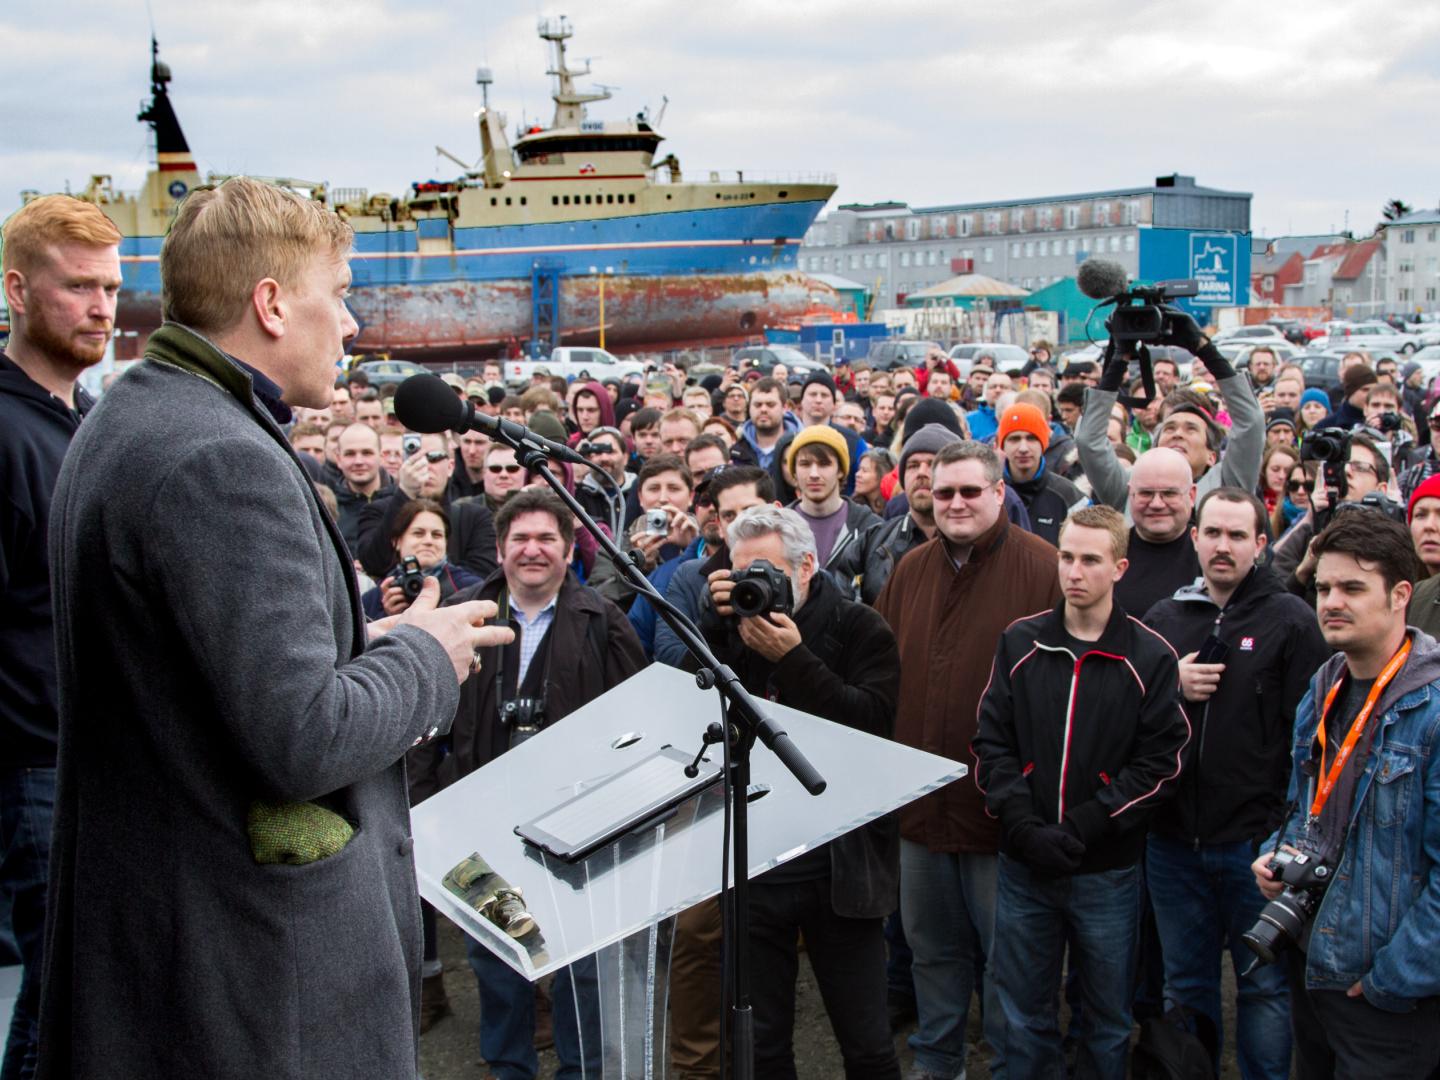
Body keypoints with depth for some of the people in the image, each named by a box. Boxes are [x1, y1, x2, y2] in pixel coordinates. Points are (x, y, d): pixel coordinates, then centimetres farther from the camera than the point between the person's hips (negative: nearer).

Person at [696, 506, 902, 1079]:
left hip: (838, 864, -3)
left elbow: (871, 723, -15)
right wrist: (717, 621, -12)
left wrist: (793, 658, -18)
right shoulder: (732, 628, 8)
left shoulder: (860, 629, -1)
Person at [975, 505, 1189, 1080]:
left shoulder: (1150, 656, -4)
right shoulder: (1019, 643, 2)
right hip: (1023, 865, 2)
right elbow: (991, 744, 0)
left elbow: (1159, 762, -8)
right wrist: (1025, 826, -12)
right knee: (1023, 1013, 12)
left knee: (1109, 1016, 13)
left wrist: (1080, 826, -15)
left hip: (1107, 870, -1)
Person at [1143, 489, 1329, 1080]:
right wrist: (1169, 687, -10)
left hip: (1257, 841, -4)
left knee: (1264, 984, 8)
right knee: (1186, 984, 16)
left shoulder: (1291, 620, -5)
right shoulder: (1162, 619, 8)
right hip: (1174, 837, 4)